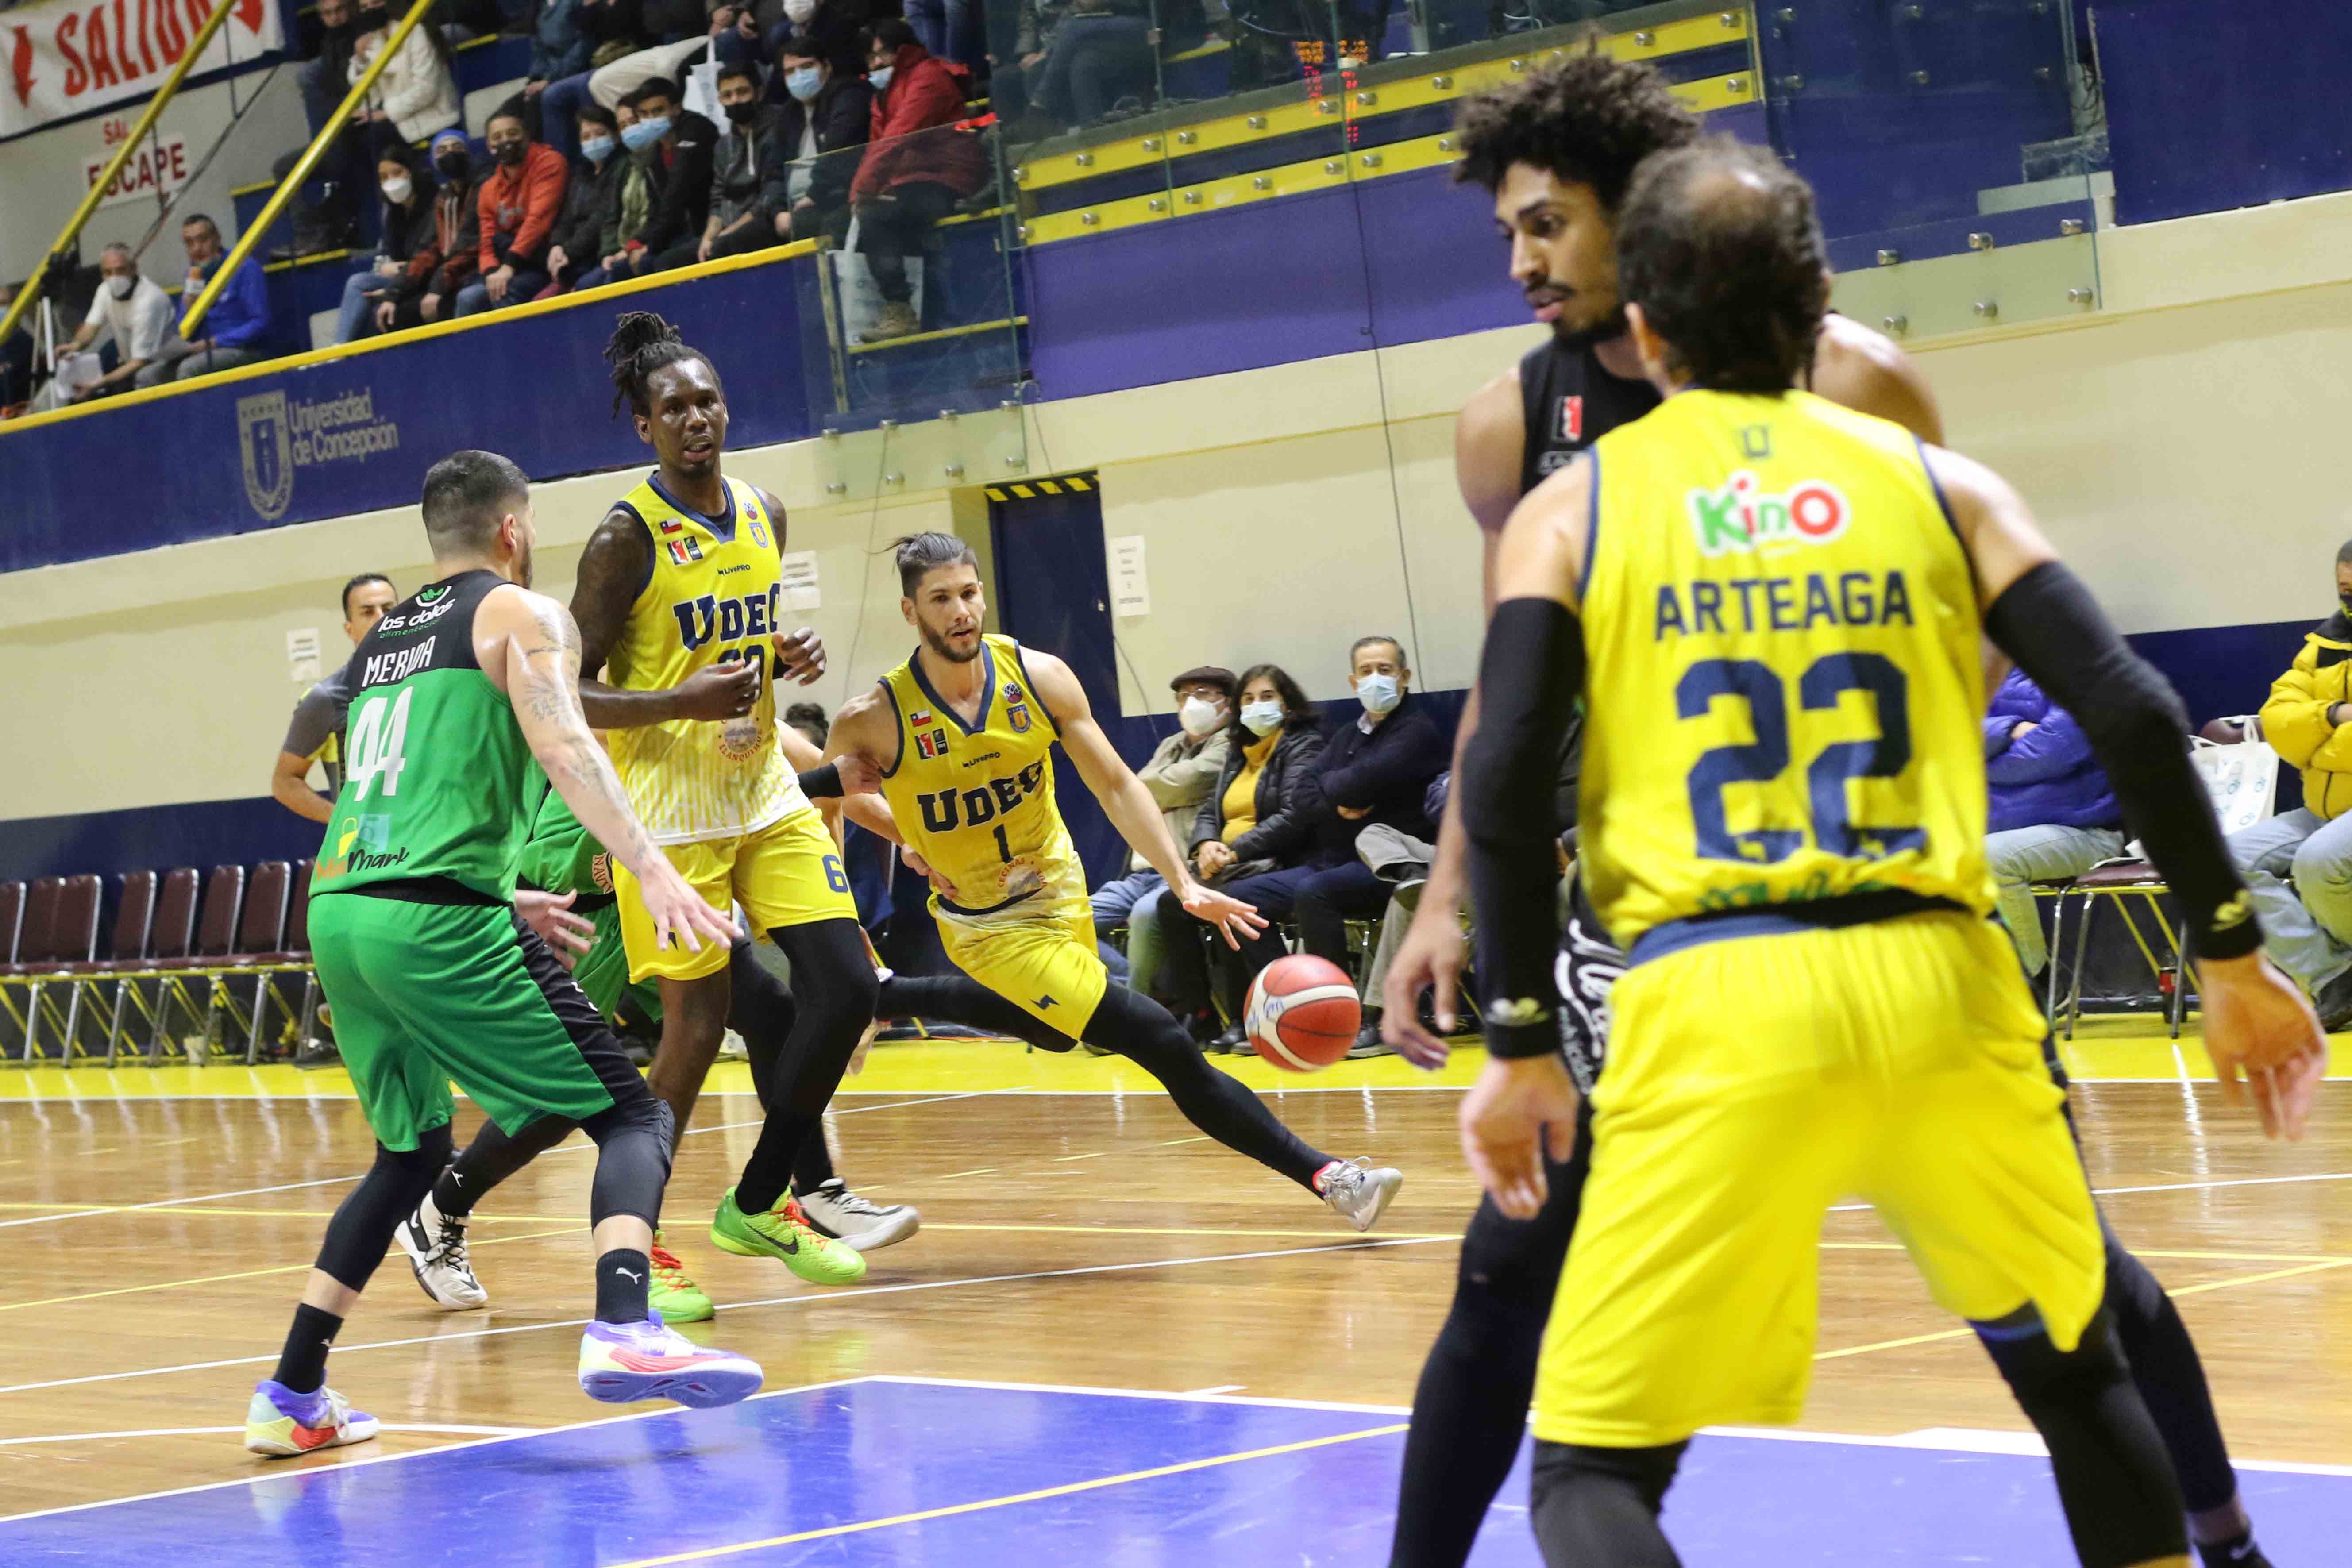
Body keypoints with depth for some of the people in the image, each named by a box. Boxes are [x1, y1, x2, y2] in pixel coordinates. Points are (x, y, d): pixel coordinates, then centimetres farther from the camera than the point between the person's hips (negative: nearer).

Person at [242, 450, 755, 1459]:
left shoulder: (380, 640, 27)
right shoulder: (521, 614, 6)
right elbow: (561, 743, -13)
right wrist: (650, 867, -23)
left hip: (336, 915, 7)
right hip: (437, 919, -7)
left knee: (411, 1152, 25)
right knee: (633, 1118, -2)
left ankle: (292, 1395, 21)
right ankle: (622, 1331, -27)